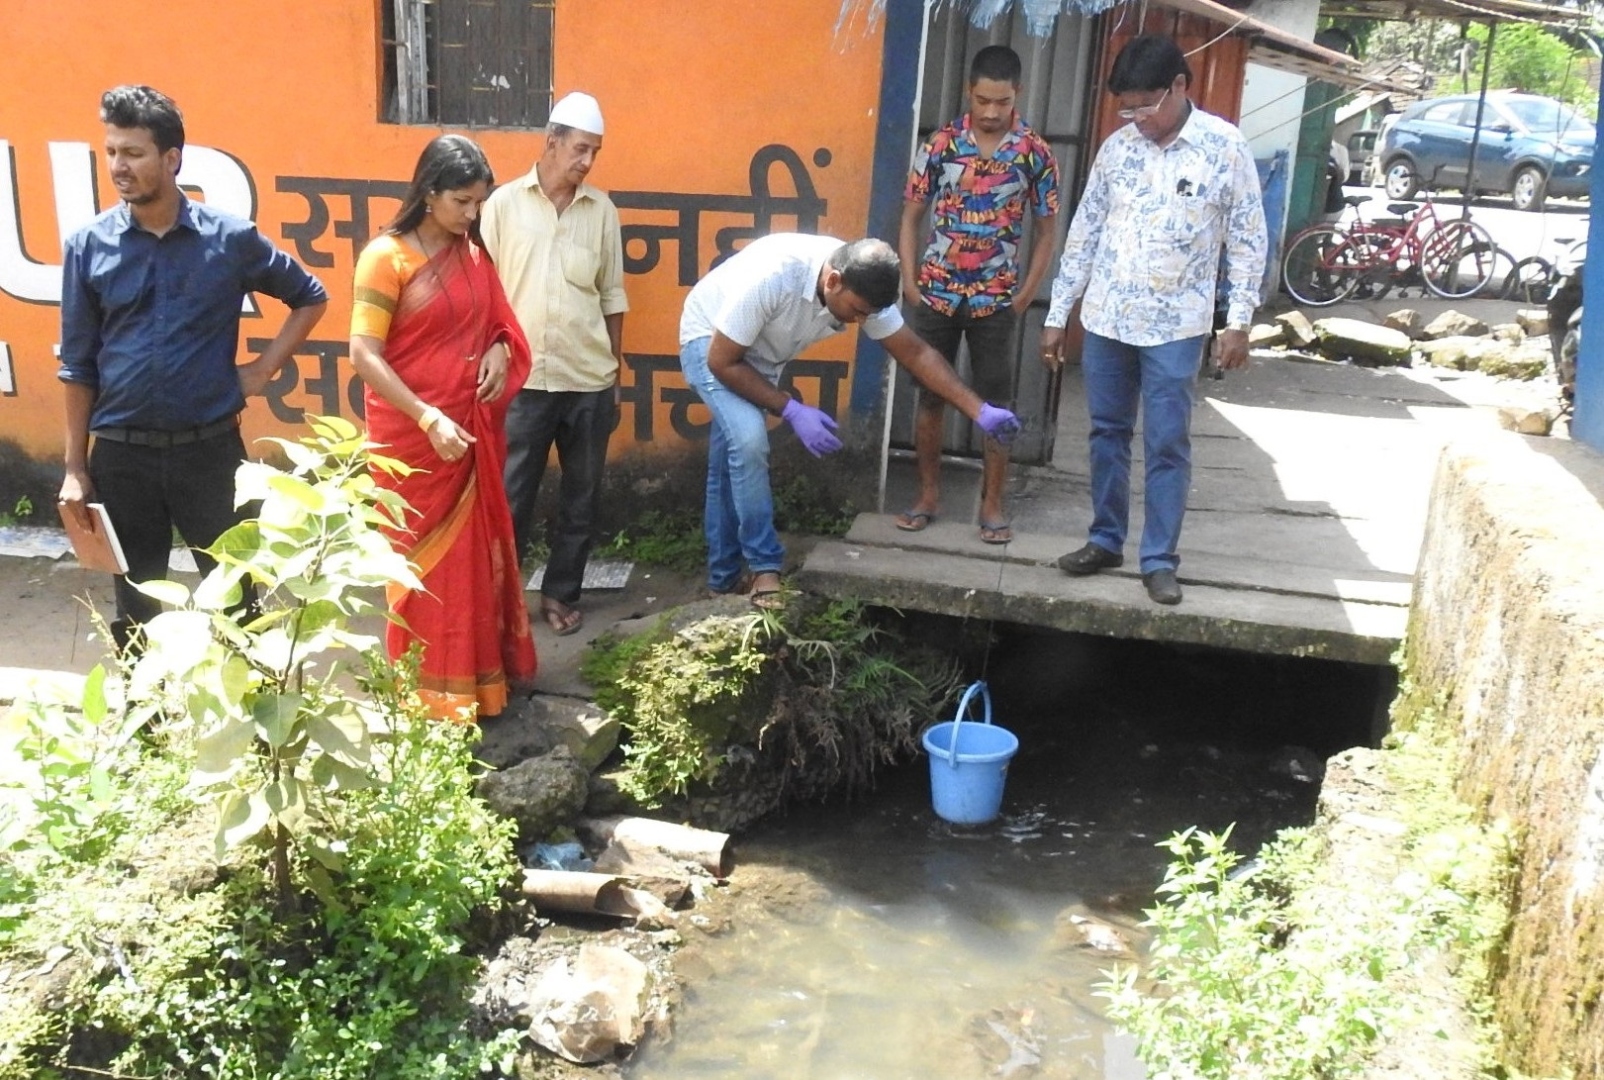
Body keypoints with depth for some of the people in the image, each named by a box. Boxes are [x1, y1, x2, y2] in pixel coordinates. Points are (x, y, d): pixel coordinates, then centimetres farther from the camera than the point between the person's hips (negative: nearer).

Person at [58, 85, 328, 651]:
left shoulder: (231, 238, -3)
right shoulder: (87, 245, 0)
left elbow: (310, 298, 12)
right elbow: (78, 364, 4)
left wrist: (264, 368, 2)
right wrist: (75, 468, 3)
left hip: (210, 449, -1)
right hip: (121, 455, 1)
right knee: (136, 611, 12)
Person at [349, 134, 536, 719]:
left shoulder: (472, 252, 7)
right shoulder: (386, 256, -13)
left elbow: (496, 320, 20)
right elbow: (364, 354, -17)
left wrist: (501, 349, -4)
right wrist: (428, 419, -23)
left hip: (473, 429, 6)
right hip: (414, 435, -6)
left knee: (476, 554, 15)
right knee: (426, 562, 5)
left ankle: (479, 675, 31)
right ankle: (429, 694, 19)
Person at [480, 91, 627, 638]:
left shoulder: (602, 210, 5)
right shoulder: (504, 203, -1)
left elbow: (612, 296, 10)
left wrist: (614, 371, 9)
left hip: (589, 381, 2)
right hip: (524, 379, -2)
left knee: (582, 498, 11)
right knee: (511, 498, 4)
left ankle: (560, 593, 26)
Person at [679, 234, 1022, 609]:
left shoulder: (862, 287, -21)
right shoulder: (770, 277, -40)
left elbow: (915, 352, -12)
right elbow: (721, 361, -30)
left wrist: (979, 411, -20)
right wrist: (792, 411, -33)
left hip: (760, 357, 6)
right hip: (710, 344, -6)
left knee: (732, 465, 12)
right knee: (748, 437, -26)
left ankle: (724, 577, 26)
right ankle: (764, 568, -14)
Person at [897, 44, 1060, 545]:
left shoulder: (1035, 154, -3)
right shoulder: (941, 144, -2)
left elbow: (1046, 231, 4)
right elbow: (912, 217, 4)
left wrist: (1025, 295, -2)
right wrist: (910, 284, -2)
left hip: (995, 301, -1)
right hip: (935, 295, 1)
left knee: (996, 405, 4)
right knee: (930, 397, 7)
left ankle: (992, 504, 15)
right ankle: (929, 494, 20)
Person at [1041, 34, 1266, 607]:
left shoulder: (1225, 148, -6)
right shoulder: (1117, 147, 3)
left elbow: (1247, 241, -2)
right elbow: (1084, 231, 8)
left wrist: (1239, 322, -7)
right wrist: (1057, 313, 7)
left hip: (1176, 326, -4)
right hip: (1105, 320, 4)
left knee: (1167, 445, 0)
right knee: (1107, 433, 12)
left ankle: (1159, 559, 10)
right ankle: (1106, 540, 25)